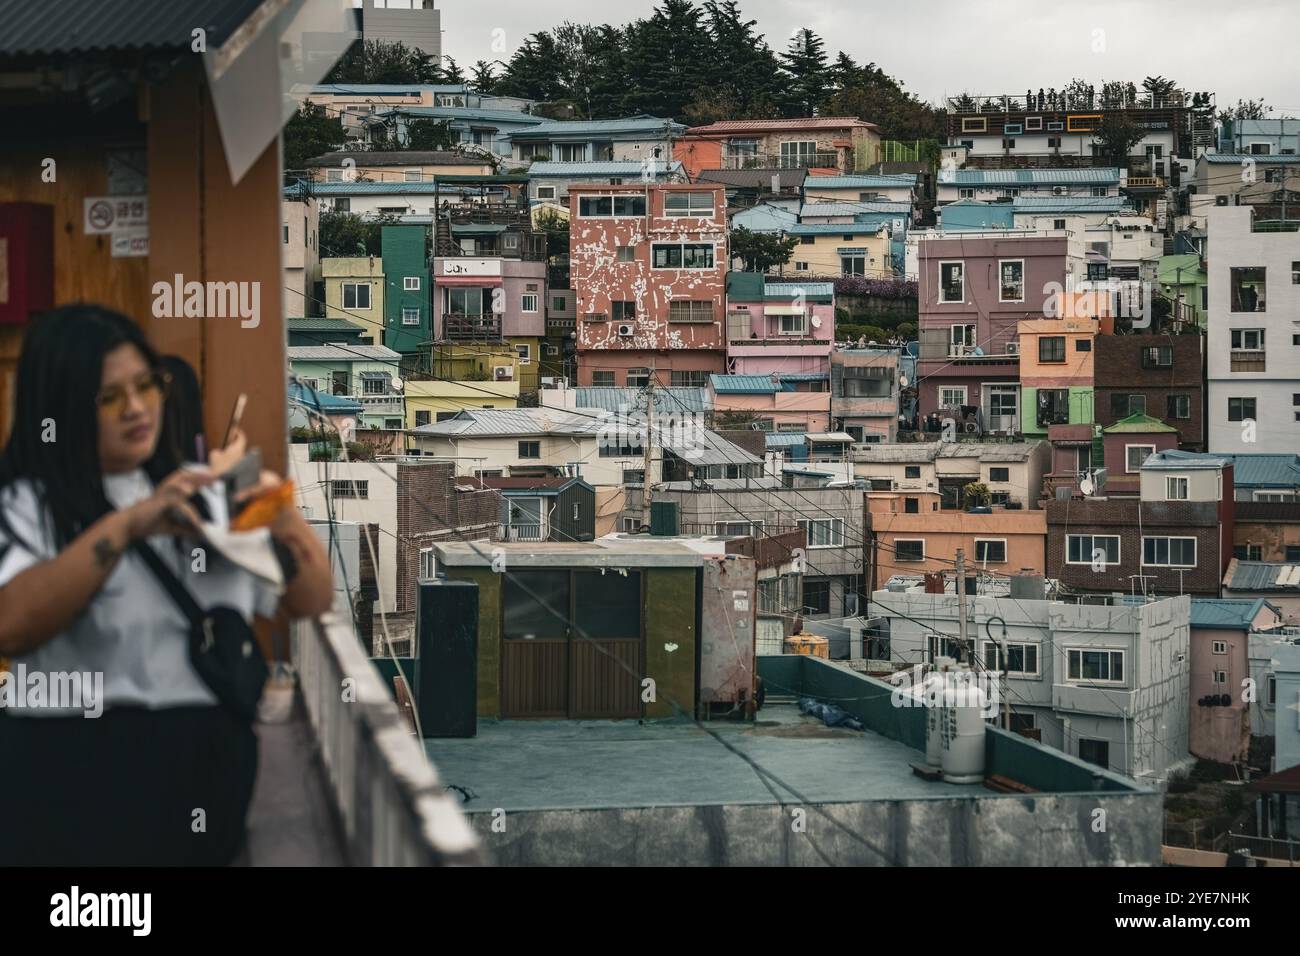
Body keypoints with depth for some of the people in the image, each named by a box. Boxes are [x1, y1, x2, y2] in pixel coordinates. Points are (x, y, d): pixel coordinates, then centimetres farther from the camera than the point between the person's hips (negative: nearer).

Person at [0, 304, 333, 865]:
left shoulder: (202, 497, 11)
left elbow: (310, 601, 12)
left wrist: (285, 524, -8)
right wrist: (126, 526, -25)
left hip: (208, 772, 4)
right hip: (78, 781, -4)